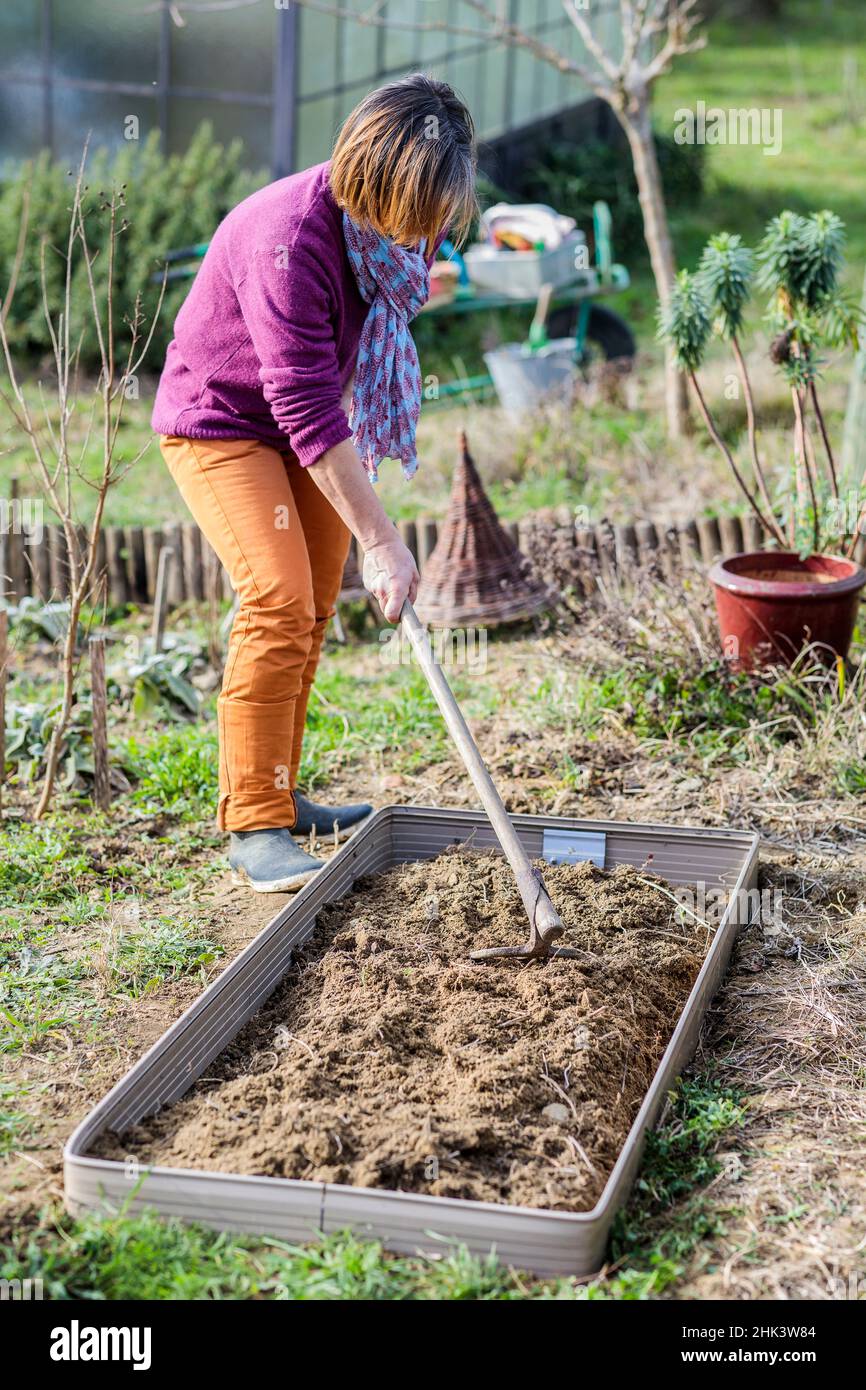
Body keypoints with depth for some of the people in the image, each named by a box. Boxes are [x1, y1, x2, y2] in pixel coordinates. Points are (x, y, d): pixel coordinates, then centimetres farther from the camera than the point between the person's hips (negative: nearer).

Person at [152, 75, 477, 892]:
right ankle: (252, 827, -13)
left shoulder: (394, 221, -9)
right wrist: (381, 542, -36)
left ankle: (277, 798, 21)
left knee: (312, 608, 8)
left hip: (309, 423, 8)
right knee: (278, 601, -20)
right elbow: (307, 411, -36)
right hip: (220, 421, -8)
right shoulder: (289, 239, -34)